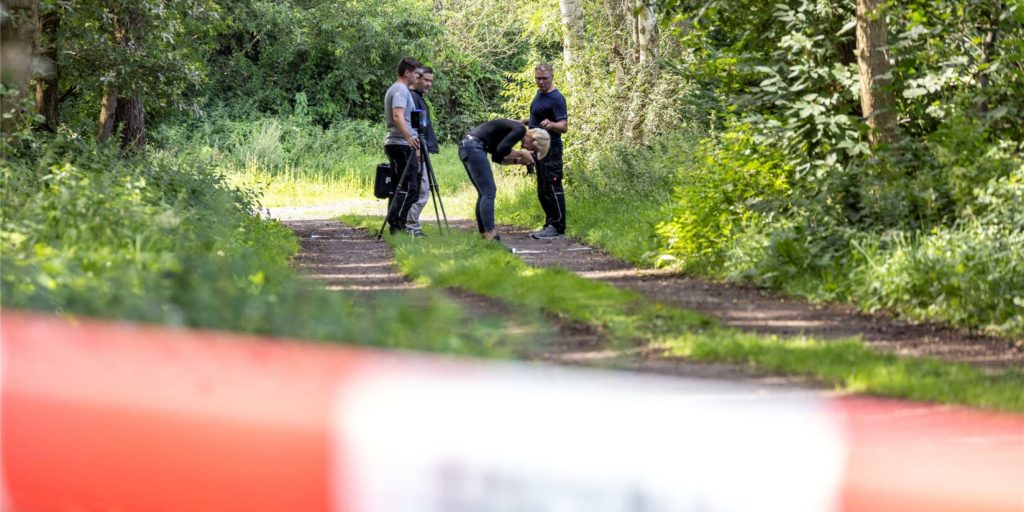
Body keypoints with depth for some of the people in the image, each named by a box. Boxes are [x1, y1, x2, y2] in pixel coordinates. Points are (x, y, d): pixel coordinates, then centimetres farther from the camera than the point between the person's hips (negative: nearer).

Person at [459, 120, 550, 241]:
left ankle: (483, 237, 14)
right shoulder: (520, 130, -8)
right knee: (489, 192, -11)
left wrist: (517, 161, 12)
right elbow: (501, 149, -18)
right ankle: (491, 238, -16)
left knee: (484, 193, 14)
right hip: (473, 147, -10)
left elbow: (497, 157, 22)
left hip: (465, 147, 10)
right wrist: (520, 154, -3)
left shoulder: (514, 129, 21)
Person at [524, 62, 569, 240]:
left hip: (550, 149, -10)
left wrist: (550, 125, -41)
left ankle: (557, 227, -7)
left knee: (552, 188, -9)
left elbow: (564, 126, -22)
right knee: (542, 191, 14)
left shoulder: (556, 99, -16)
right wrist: (523, 123, 25)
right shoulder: (539, 94, 13)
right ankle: (550, 225, 21)